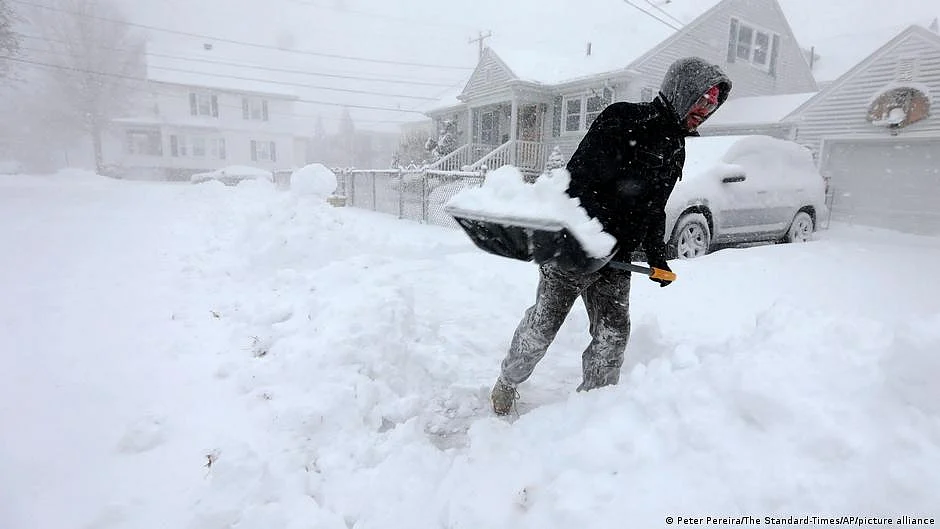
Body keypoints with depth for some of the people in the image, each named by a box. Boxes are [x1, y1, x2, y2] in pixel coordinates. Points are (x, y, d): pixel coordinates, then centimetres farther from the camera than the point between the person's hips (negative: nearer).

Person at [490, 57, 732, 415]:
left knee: (613, 334, 5)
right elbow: (578, 176, -20)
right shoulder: (623, 119, -11)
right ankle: (507, 382, 29)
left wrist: (657, 257, 20)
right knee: (543, 325, 4)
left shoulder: (675, 149, 16)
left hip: (617, 261, 8)